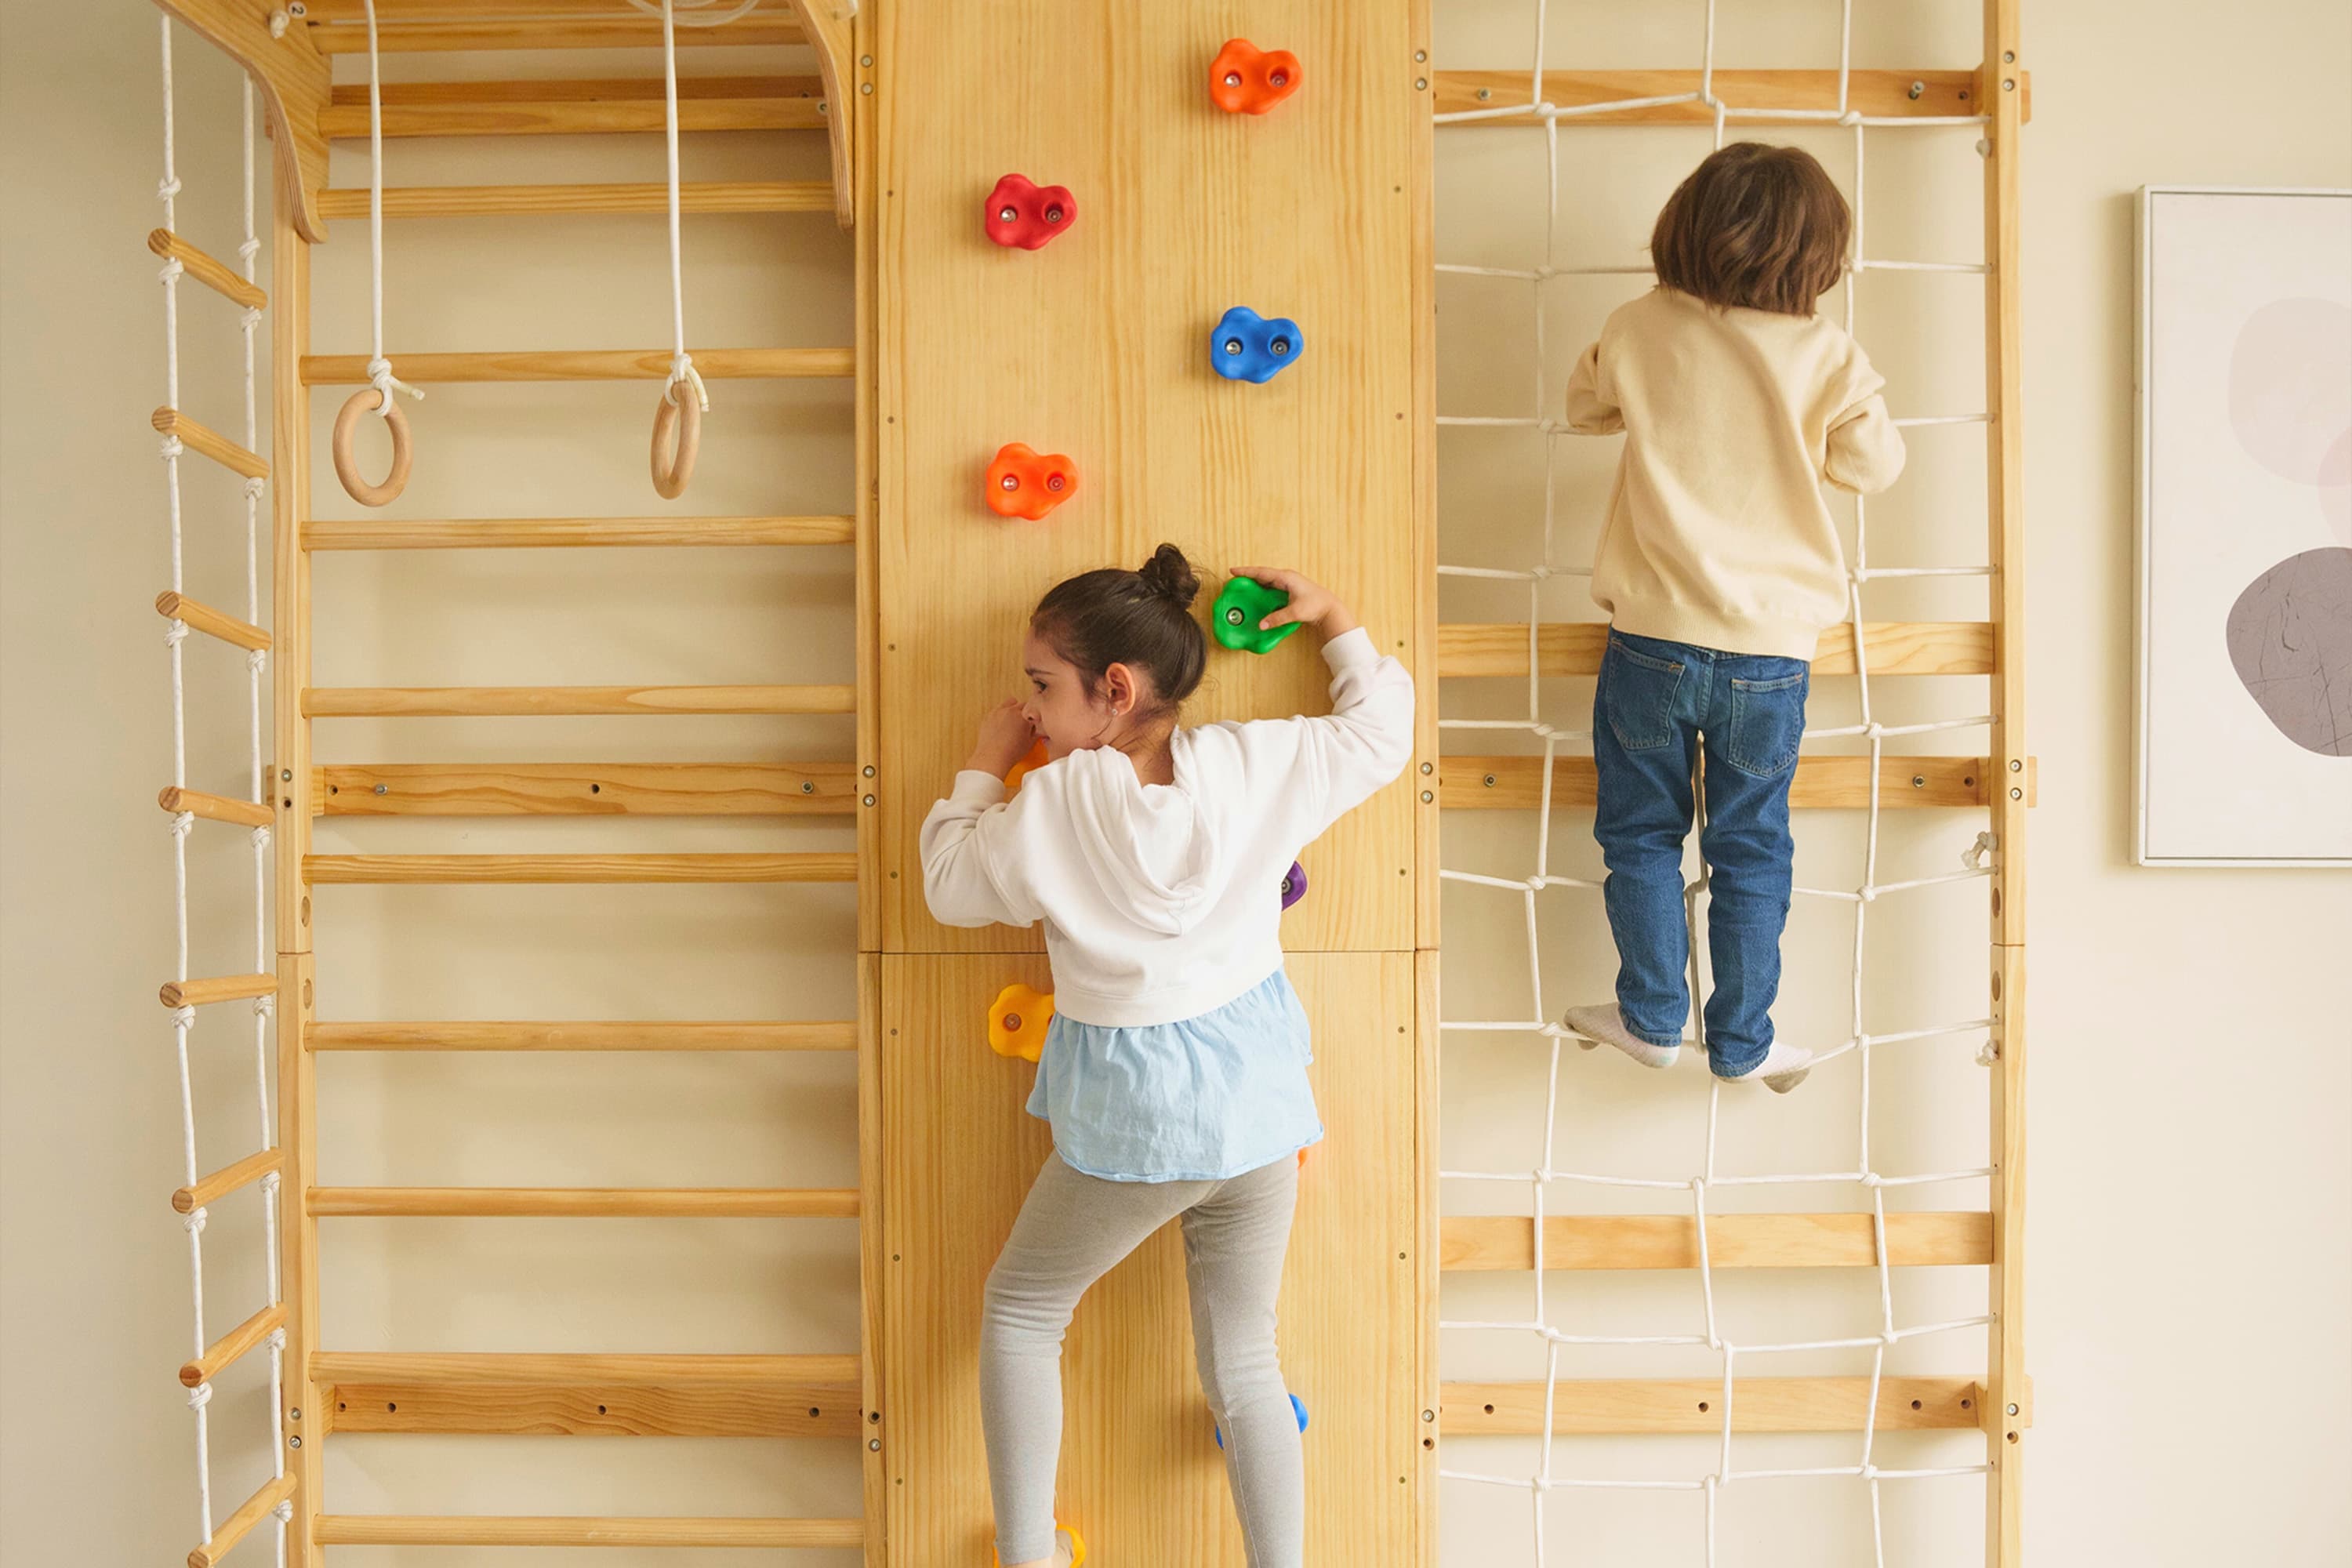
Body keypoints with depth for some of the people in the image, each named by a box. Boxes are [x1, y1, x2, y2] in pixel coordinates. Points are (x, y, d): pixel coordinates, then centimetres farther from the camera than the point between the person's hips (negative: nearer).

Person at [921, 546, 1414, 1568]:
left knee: (1020, 1310, 21)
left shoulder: (1050, 803, -16)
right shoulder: (1257, 764, -9)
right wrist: (1334, 621, 17)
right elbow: (1380, 733, 6)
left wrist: (982, 771, 11)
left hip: (1130, 1125, -3)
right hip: (1258, 1104, 4)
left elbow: (951, 887, 0)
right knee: (1244, 1363, 17)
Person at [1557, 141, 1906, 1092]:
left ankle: (1653, 1017, 23)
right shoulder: (1827, 358, -8)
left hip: (1652, 636, 0)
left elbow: (1584, 408, 14)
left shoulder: (1639, 332, -5)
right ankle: (1740, 1041, 22)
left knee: (1640, 833, 16)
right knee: (1750, 850, 13)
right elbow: (1876, 468, 6)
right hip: (1770, 647, 0)